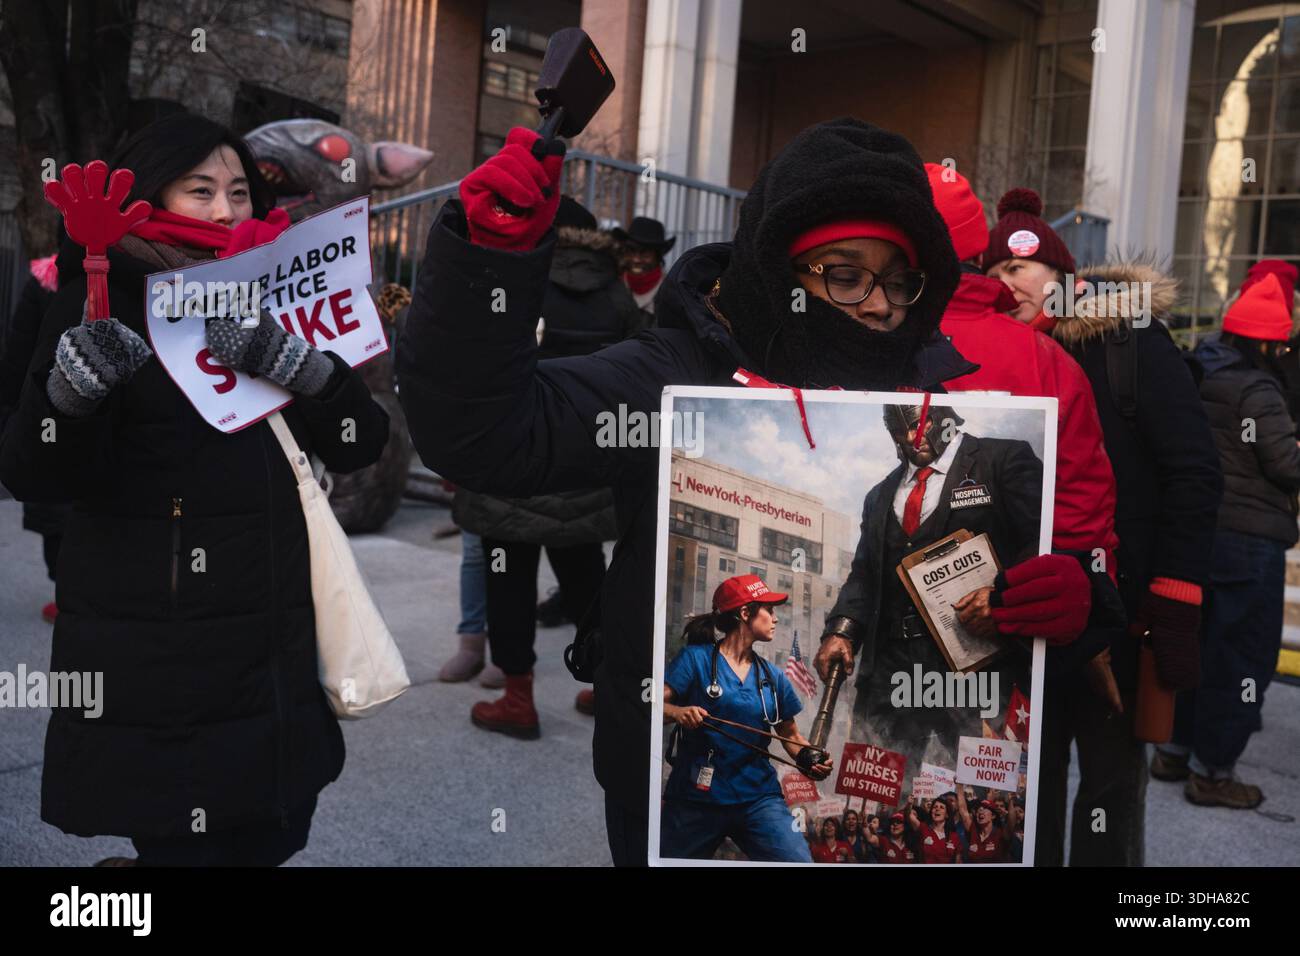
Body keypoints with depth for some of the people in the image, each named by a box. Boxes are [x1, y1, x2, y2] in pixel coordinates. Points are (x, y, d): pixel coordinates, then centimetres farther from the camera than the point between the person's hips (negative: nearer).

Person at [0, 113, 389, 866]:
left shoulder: (273, 305, 11)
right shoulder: (101, 305, -3)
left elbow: (361, 445, 1)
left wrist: (291, 359, -16)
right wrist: (76, 382, -33)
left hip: (275, 664, 5)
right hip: (149, 672, -5)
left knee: (269, 841, 12)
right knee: (182, 848, -3)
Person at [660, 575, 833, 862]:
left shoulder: (774, 677, 10)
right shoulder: (696, 658, -2)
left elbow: (791, 735, 17)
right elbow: (659, 703, -10)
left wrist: (812, 760, -2)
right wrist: (678, 712, -31)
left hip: (758, 798, 2)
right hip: (696, 799, -2)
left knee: (798, 860, -17)